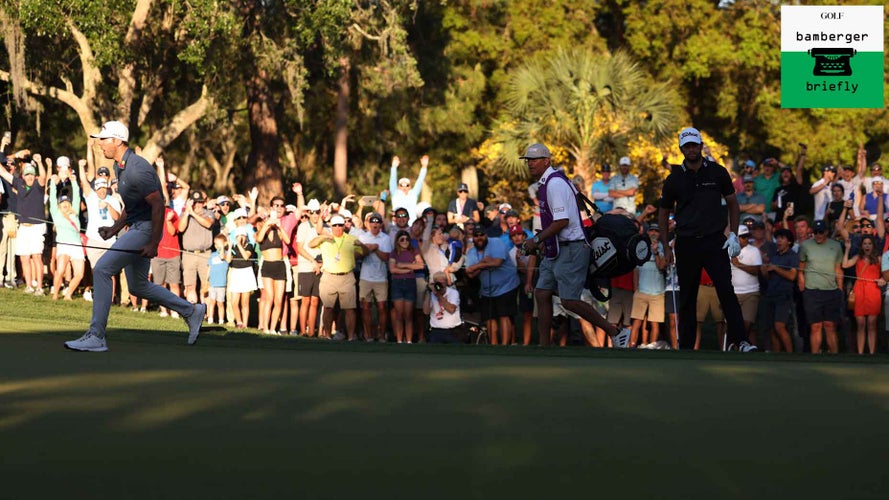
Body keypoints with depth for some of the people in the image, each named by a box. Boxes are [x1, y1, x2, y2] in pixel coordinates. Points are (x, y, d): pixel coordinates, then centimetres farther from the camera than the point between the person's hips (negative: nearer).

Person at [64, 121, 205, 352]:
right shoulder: (120, 167, 11)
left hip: (146, 228, -11)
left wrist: (153, 244, -23)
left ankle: (96, 336, -15)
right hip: (136, 227, 11)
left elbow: (158, 205, -22)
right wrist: (115, 229, 11)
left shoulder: (137, 170, -21)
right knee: (138, 287, 18)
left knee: (102, 269, -16)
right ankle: (191, 311, 30)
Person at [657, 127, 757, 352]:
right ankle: (685, 347, 13)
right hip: (686, 244, 1)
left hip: (714, 240, -1)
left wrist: (733, 234, 1)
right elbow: (664, 212, 13)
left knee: (727, 291, -13)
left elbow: (732, 203, 11)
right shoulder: (674, 179, 4)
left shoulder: (717, 172, 3)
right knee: (687, 297, 6)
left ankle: (740, 341, -17)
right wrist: (665, 246, 7)